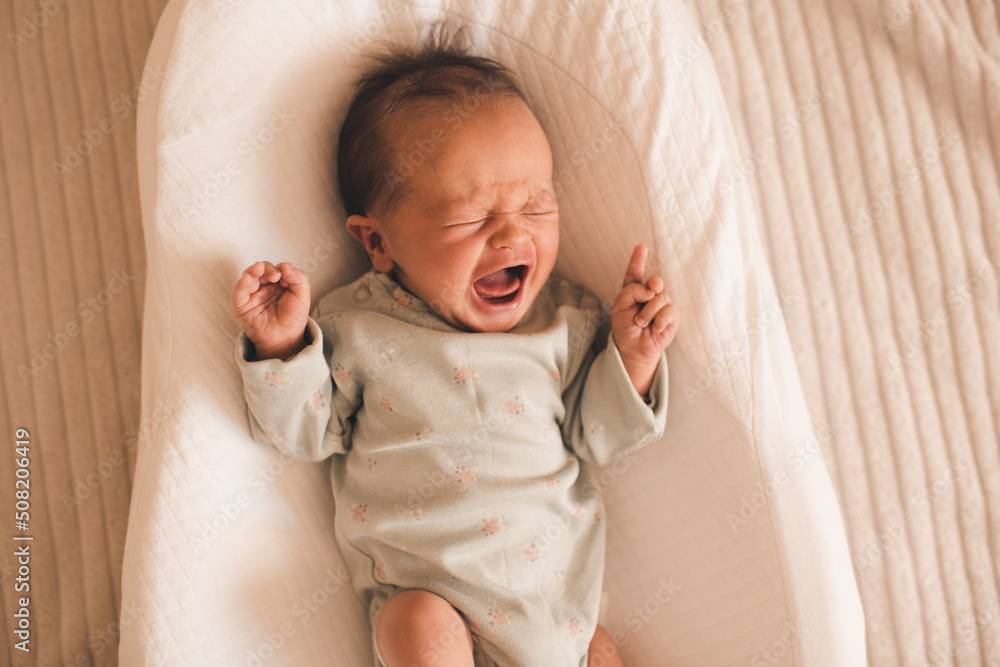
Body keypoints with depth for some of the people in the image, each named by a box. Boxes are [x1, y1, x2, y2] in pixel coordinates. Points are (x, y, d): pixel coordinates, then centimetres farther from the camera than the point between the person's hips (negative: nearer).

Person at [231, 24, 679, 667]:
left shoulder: (567, 320, -2)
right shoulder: (356, 327, -7)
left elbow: (594, 439, 3)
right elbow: (310, 433, 0)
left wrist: (631, 360, -13)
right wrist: (283, 348, -15)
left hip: (559, 575, 3)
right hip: (424, 585, -2)